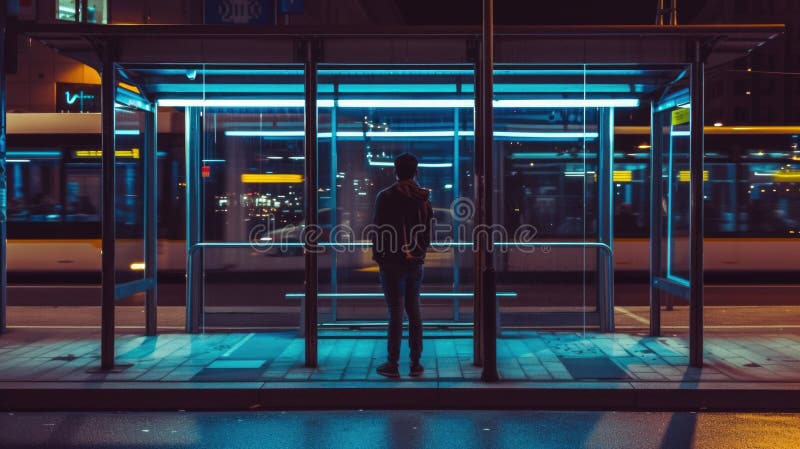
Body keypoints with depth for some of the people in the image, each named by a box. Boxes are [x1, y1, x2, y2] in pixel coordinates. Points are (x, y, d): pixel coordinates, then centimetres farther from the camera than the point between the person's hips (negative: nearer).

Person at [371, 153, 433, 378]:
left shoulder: (386, 196, -8)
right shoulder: (423, 198, 8)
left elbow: (379, 229, -8)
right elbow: (430, 230, 12)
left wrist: (377, 256, 3)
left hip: (393, 262, -5)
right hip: (416, 263, 5)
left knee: (396, 311, -4)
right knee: (414, 310, 9)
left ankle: (392, 364, 0)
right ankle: (415, 363, 12)